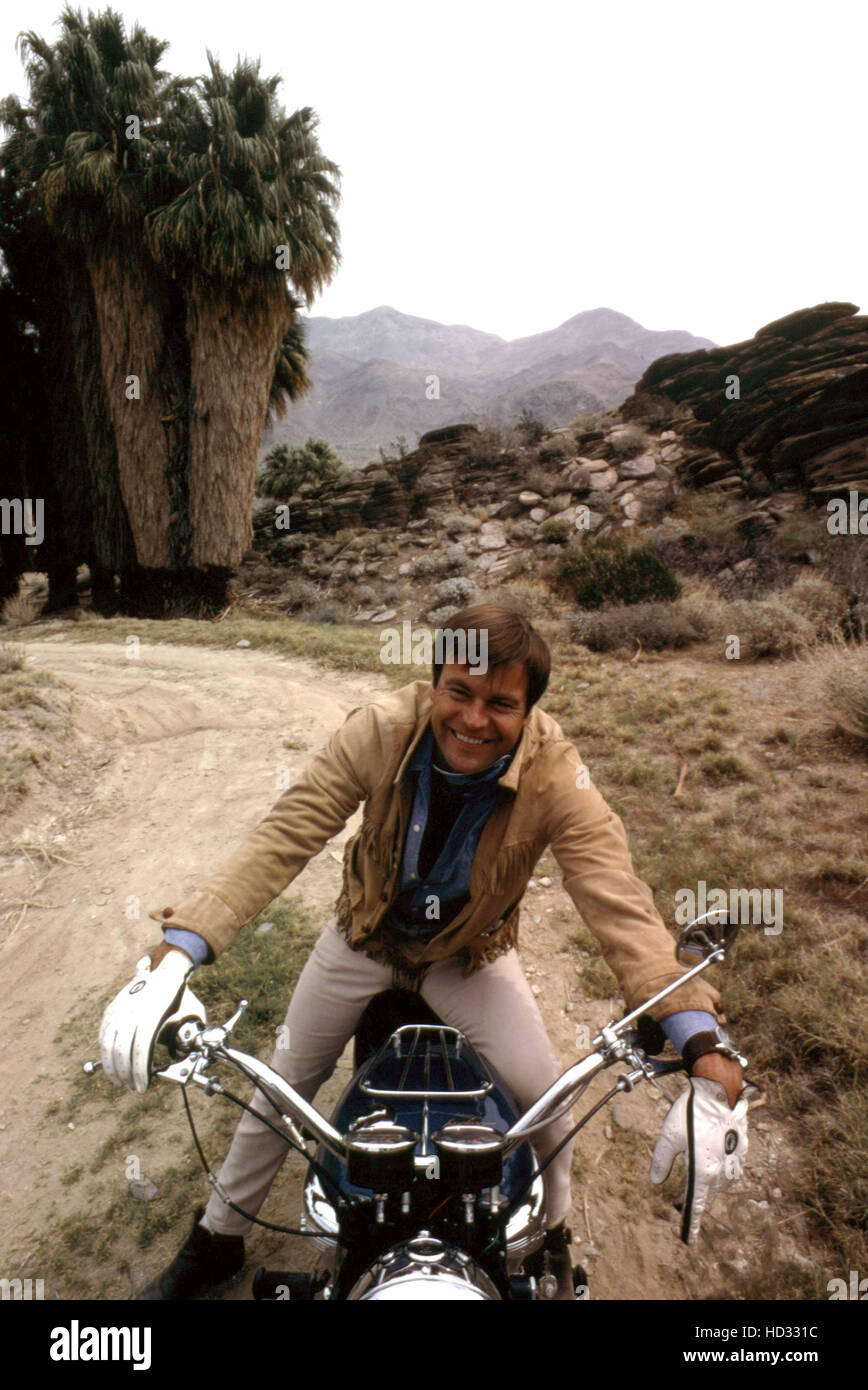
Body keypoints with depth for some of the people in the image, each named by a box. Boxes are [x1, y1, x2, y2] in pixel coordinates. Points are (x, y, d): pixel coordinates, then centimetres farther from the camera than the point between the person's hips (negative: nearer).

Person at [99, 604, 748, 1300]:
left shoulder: (557, 777, -31)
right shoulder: (380, 731, -30)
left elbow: (621, 904, -37)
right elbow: (280, 840, -33)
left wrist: (709, 1055, -49)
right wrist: (172, 957, -45)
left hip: (472, 955, 0)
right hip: (365, 936, 1)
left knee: (547, 1101, -4)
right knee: (281, 1089, 11)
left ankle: (551, 1239, 33)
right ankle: (216, 1241, 40)